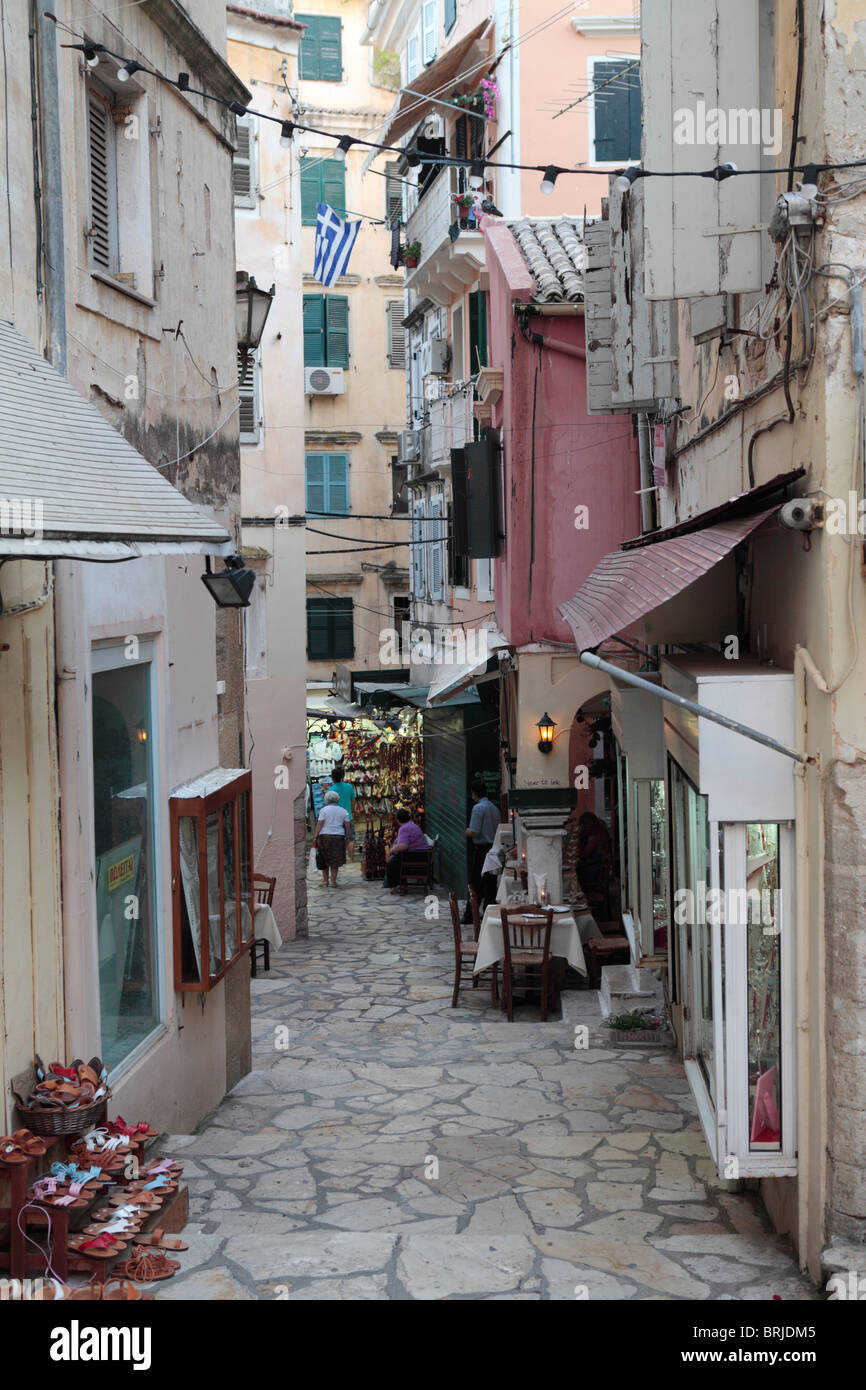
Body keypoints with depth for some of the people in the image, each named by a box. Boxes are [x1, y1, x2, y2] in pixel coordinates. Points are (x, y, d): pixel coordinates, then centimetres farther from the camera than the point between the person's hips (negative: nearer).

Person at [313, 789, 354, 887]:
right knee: (335, 860, 8)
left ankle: (325, 881, 11)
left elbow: (319, 824, -9)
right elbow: (348, 826, 2)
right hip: (338, 837, 2)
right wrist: (348, 838, 7)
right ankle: (333, 881, 2)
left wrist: (316, 837, -7)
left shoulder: (324, 810, -4)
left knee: (324, 859, 10)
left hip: (324, 836, -2)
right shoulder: (343, 811, 6)